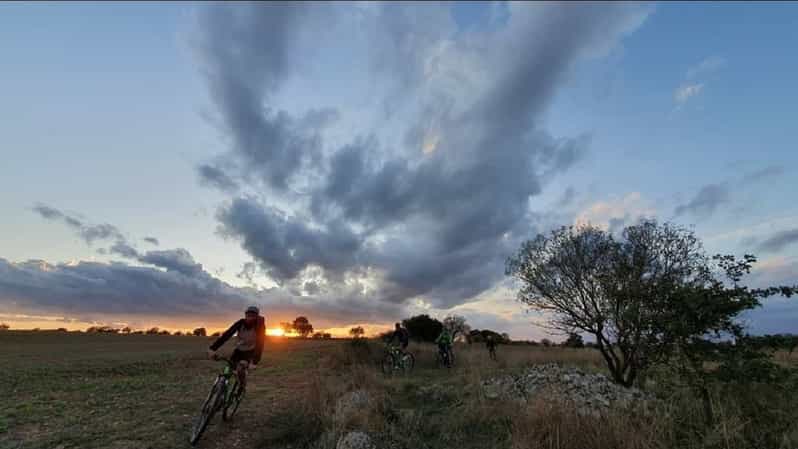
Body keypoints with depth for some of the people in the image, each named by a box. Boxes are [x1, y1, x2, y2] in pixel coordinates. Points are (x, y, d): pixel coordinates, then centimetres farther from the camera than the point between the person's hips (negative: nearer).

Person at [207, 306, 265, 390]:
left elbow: (260, 344, -32)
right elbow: (227, 334, -28)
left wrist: (255, 362, -41)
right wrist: (213, 348, -39)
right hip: (239, 349, 3)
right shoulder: (241, 323, -21)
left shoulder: (260, 327, -28)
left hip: (250, 351, -3)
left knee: (240, 368, -24)